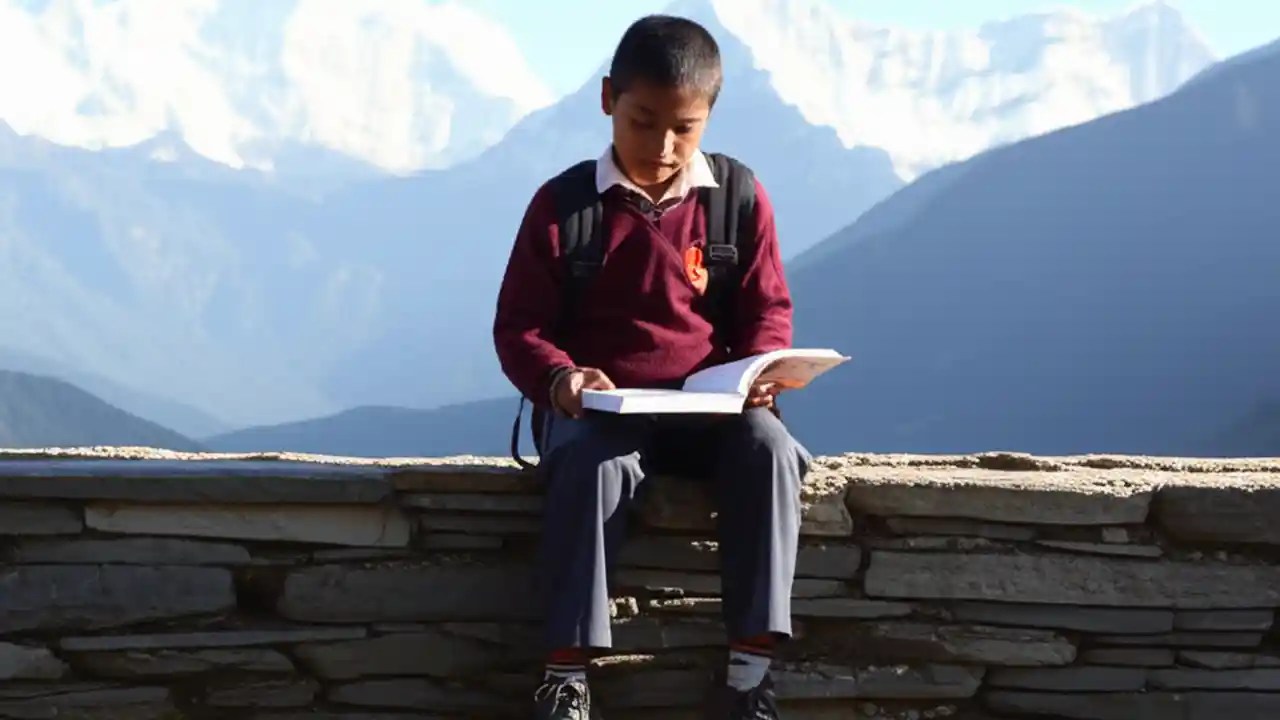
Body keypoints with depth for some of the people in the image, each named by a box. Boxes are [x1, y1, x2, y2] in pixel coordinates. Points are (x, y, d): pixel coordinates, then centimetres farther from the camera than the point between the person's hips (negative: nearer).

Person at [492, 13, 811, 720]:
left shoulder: (740, 198, 3)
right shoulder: (563, 204, -2)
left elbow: (768, 309, 8)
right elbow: (518, 324, 0)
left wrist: (757, 371, -15)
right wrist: (558, 378, -22)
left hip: (710, 406, 2)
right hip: (598, 405, -2)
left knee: (769, 450, -31)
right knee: (591, 464, -37)